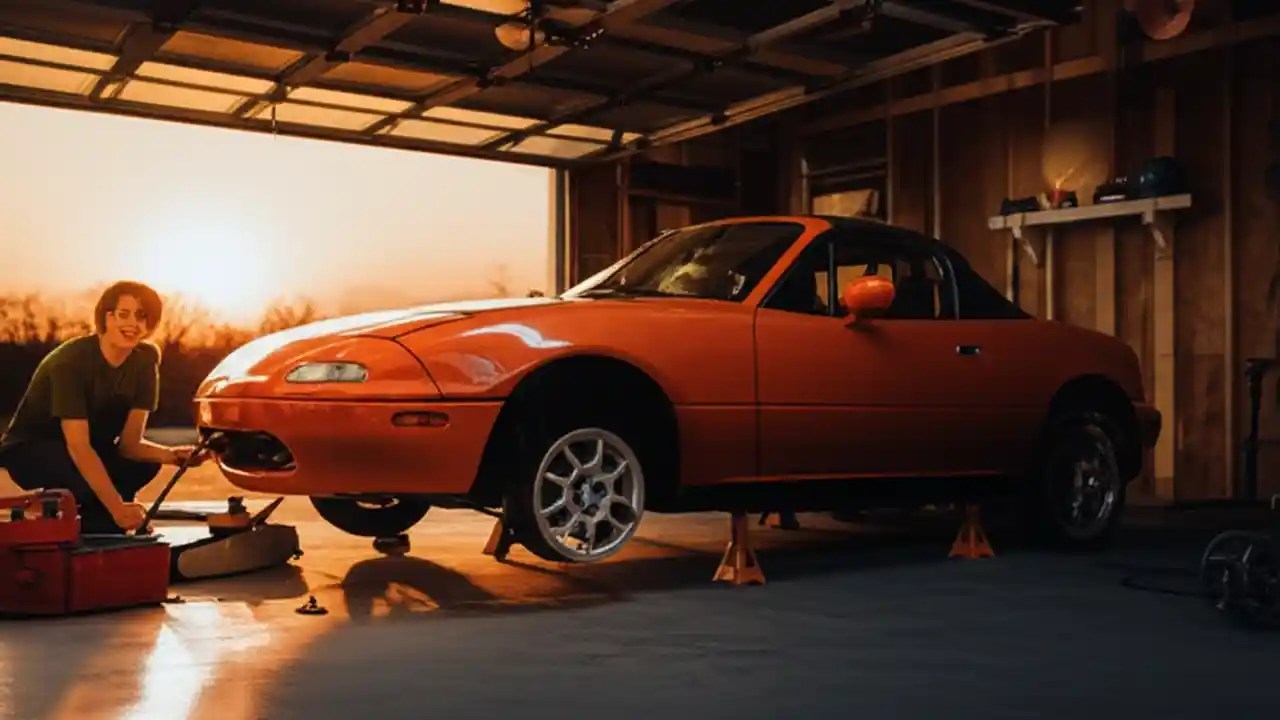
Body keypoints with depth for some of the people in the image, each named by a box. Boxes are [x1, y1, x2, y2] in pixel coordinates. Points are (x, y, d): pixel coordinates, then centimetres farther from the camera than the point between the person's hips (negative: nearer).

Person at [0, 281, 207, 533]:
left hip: (89, 449, 5)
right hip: (29, 451, -5)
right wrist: (117, 506, -42)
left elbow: (129, 442, -14)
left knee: (145, 464, -23)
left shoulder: (145, 358, -12)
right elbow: (77, 445, -35)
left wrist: (169, 454, -36)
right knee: (84, 474, -36)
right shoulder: (71, 360, -28)